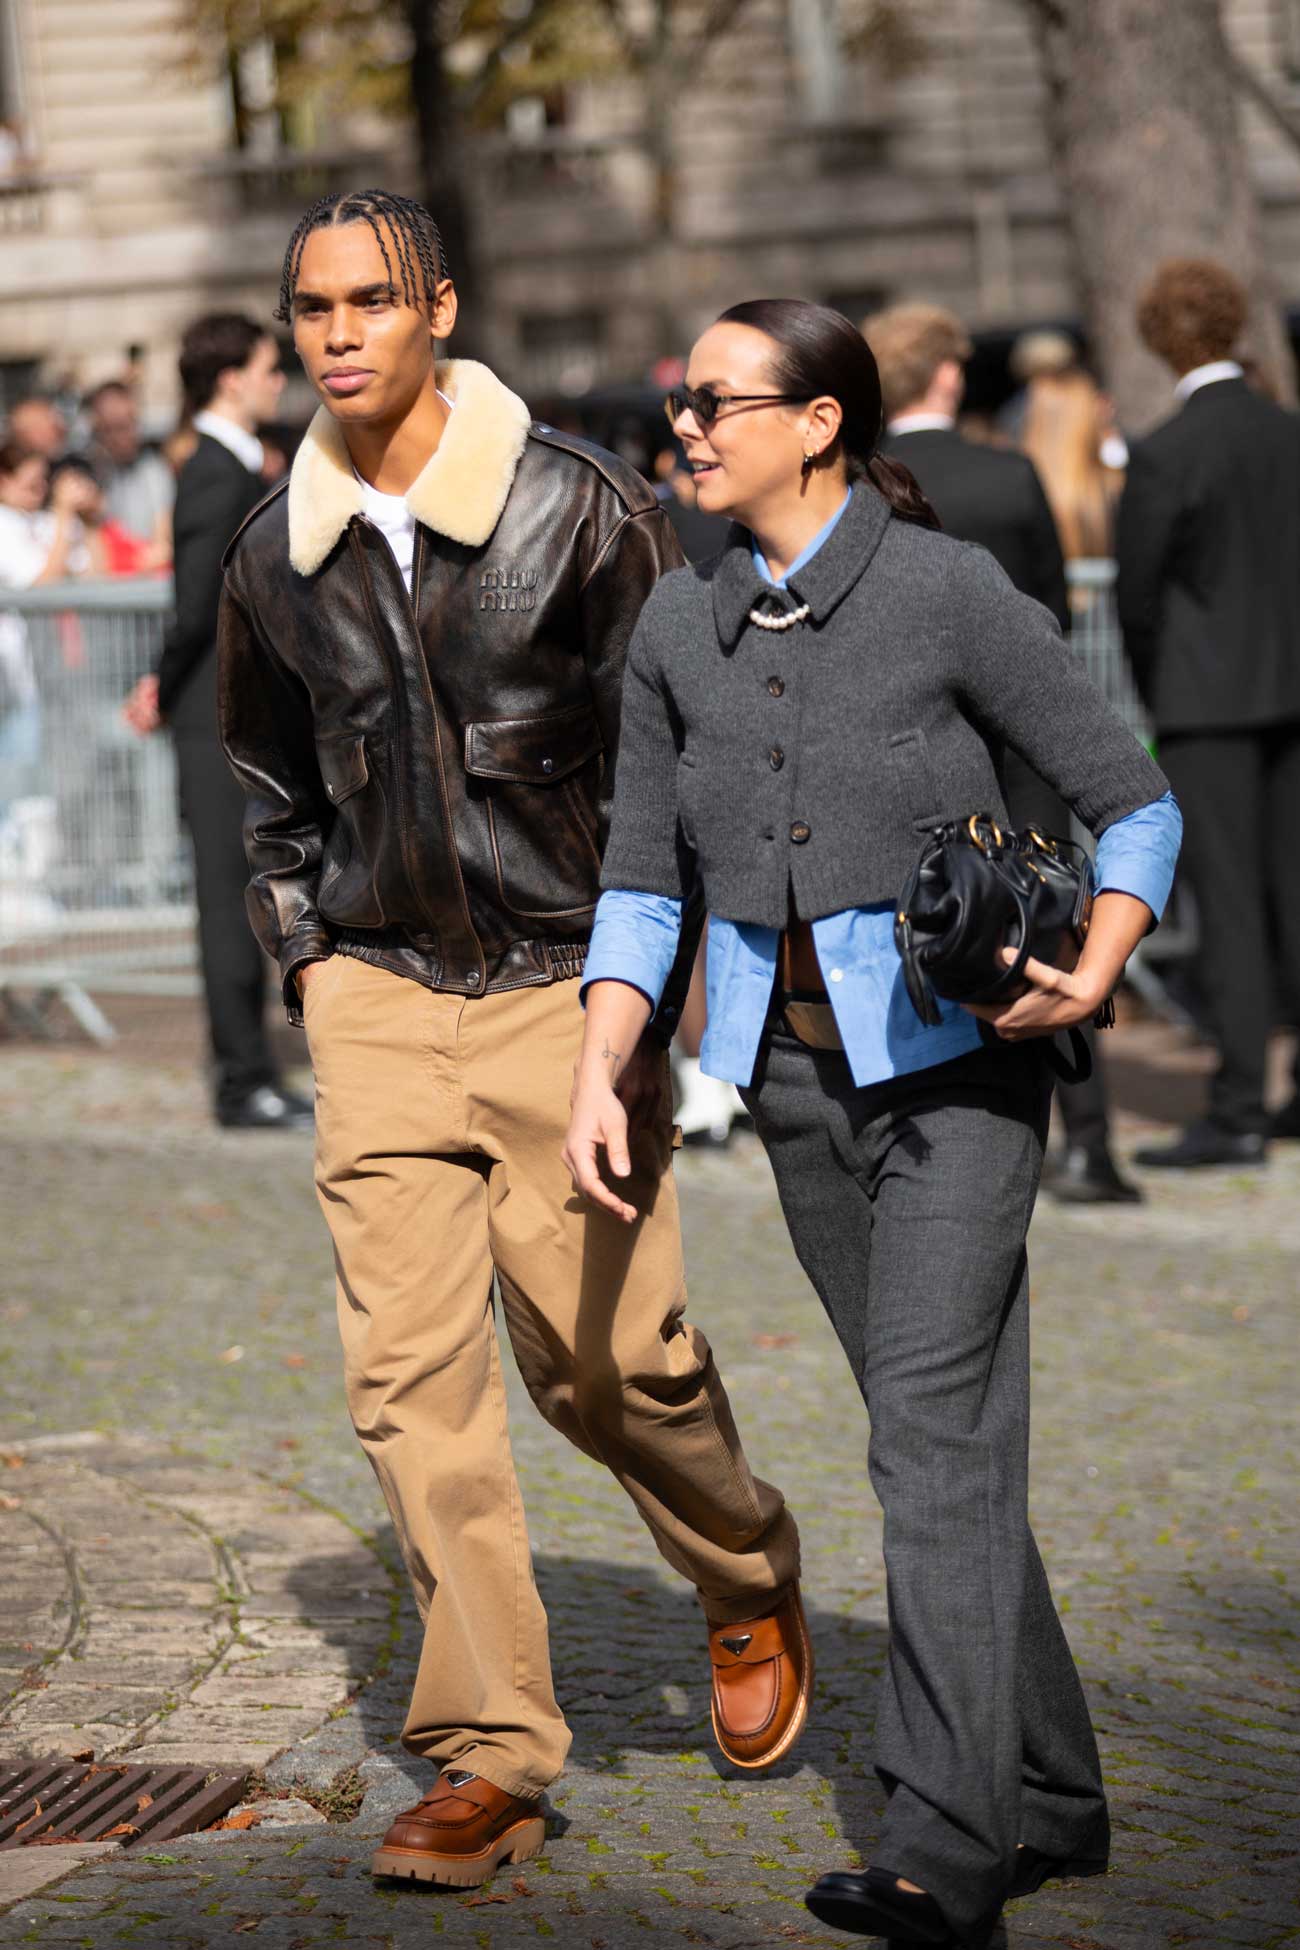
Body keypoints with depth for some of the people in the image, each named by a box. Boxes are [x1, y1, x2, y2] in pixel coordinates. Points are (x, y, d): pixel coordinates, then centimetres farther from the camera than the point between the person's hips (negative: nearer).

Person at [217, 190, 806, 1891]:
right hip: (379, 992, 3)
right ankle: (489, 1758, -2)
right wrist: (307, 964, 13)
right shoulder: (279, 555, 5)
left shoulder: (579, 505, -7)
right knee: (410, 1368, -6)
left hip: (567, 987, -3)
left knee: (603, 1356, -3)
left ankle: (753, 1587, 28)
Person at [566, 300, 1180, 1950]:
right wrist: (598, 1078, -5)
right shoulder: (680, 626, 4)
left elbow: (1133, 806, -5)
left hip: (955, 1056, -6)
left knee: (929, 1430, -15)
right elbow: (644, 882, 7)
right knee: (944, 1435, 12)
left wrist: (1090, 982, -20)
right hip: (793, 1069, 6)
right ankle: (1051, 1795, 23)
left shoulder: (951, 595, -11)